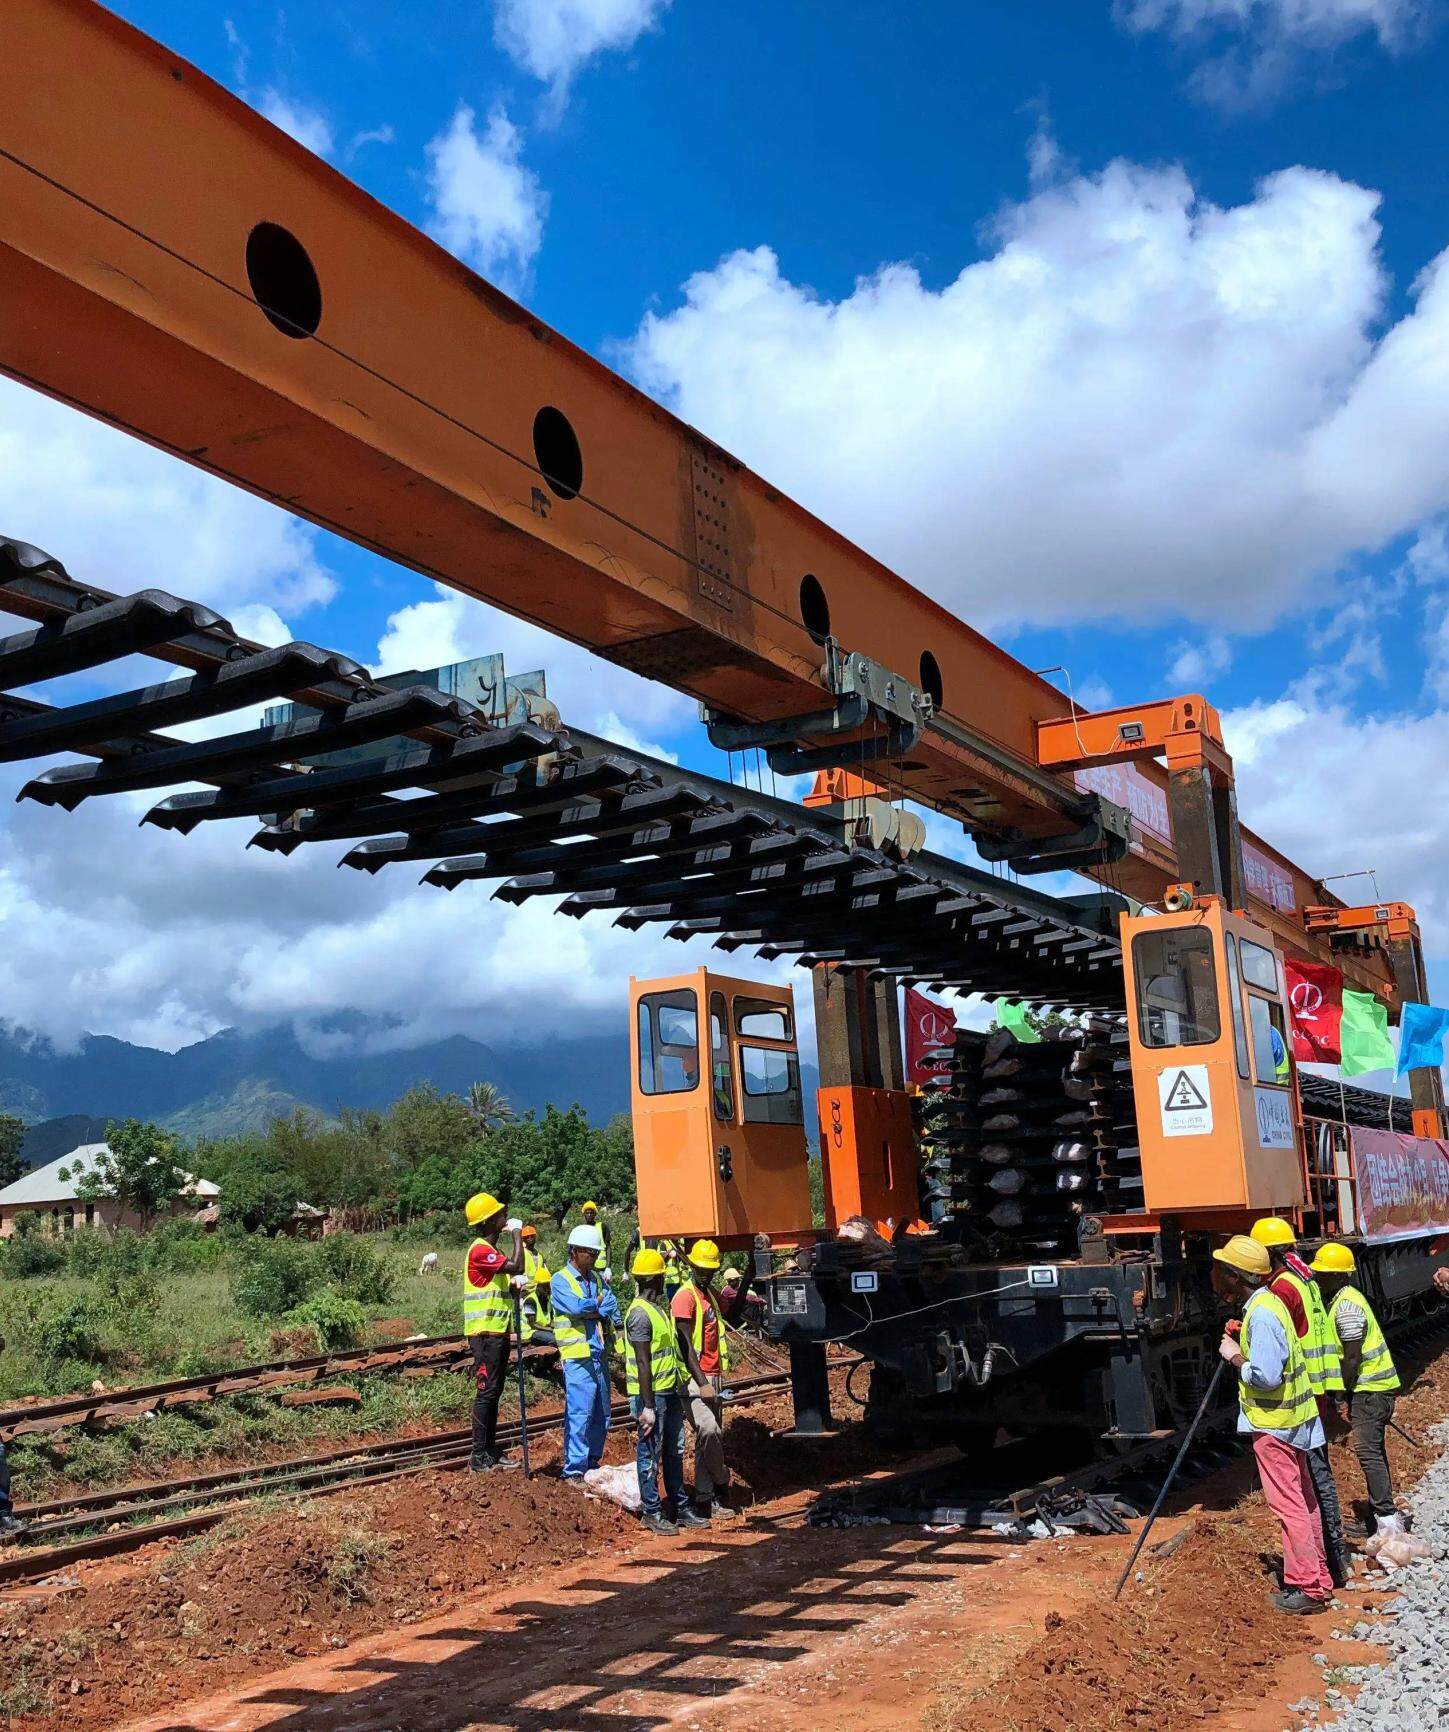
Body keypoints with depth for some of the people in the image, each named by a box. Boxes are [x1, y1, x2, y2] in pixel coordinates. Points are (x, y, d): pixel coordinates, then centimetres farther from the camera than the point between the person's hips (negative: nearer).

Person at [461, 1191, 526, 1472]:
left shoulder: (491, 1250, 18)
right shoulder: (479, 1251, -16)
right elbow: (516, 1266, -26)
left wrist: (514, 1282, 4)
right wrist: (517, 1233, -15)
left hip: (498, 1332, 10)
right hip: (485, 1333, -10)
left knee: (494, 1393, 12)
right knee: (486, 1392, -8)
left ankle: (491, 1453, 18)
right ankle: (479, 1458, -5)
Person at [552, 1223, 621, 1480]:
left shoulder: (597, 1279, 16)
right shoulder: (561, 1280, -4)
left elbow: (613, 1312, 3)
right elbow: (576, 1307, -20)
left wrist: (589, 1311, -12)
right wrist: (598, 1303, -3)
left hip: (600, 1354, 7)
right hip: (578, 1356, -7)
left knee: (601, 1415, 12)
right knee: (579, 1413, -9)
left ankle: (592, 1462, 24)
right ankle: (574, 1471, -4)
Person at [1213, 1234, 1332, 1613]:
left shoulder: (1261, 1314, -23)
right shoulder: (1268, 1302, 8)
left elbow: (1265, 1375, -27)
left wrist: (1235, 1356, -14)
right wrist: (1241, 1342, 9)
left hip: (1274, 1423, -10)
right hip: (1293, 1417, 10)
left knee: (1287, 1504, -4)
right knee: (1302, 1498, 16)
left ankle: (1307, 1588, 1)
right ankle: (1317, 1577, 25)